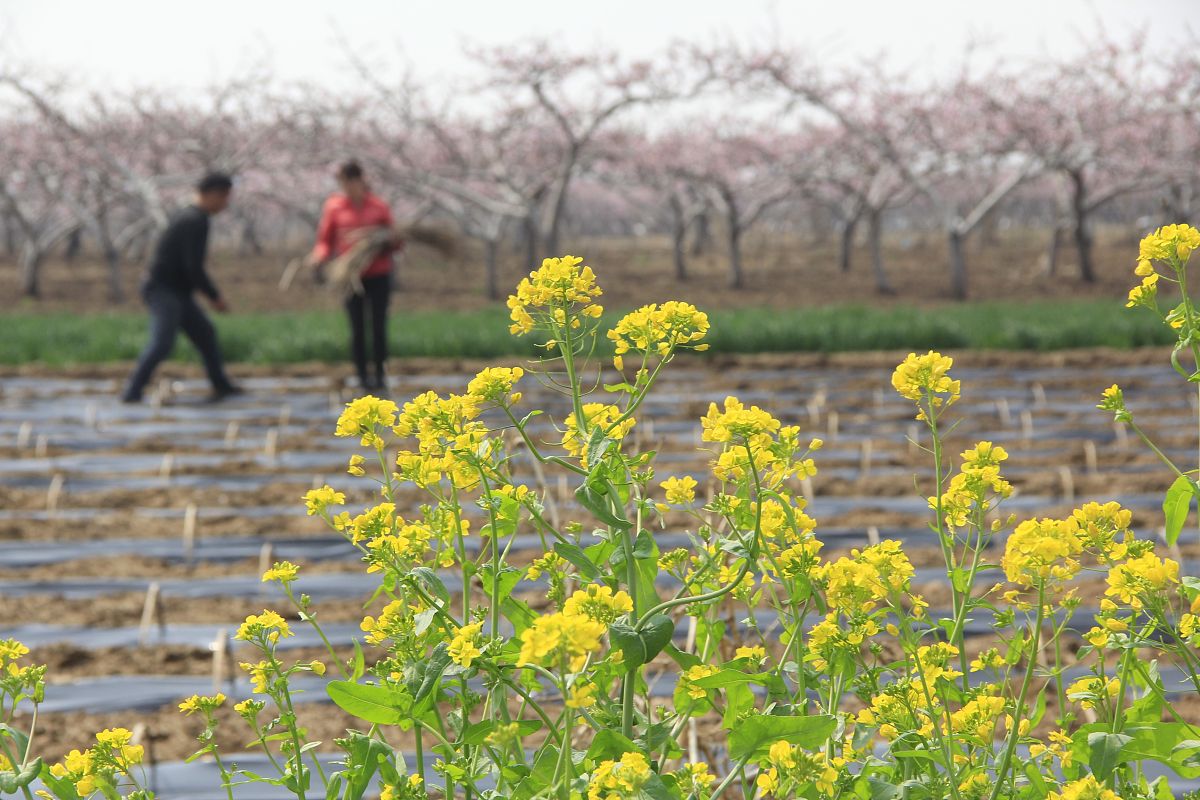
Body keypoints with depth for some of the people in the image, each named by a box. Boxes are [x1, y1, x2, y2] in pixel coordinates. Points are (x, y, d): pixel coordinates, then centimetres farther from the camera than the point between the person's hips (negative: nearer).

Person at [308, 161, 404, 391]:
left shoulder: (379, 206, 3)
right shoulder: (334, 207, 1)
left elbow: (393, 240, 10)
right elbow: (325, 242, 5)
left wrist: (396, 241, -13)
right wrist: (319, 258, -15)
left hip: (379, 276, 0)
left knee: (379, 326, 0)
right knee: (358, 329, -1)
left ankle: (379, 374, 13)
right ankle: (362, 375, 11)